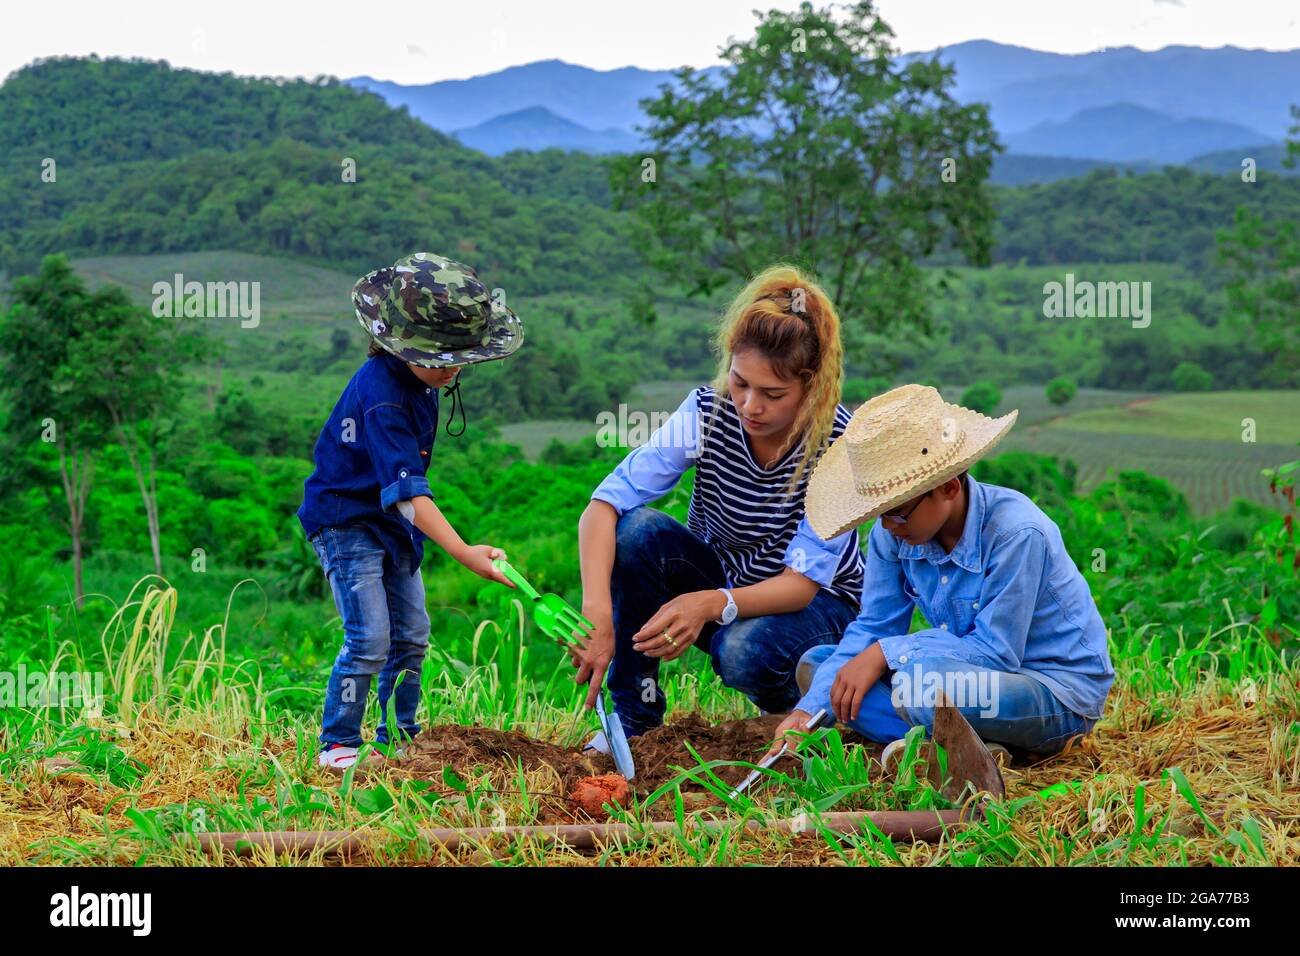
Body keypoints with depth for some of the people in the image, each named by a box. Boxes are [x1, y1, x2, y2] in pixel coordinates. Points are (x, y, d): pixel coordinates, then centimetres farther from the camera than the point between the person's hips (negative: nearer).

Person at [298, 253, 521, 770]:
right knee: (370, 640, -13)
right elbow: (406, 489, -37)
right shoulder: (382, 396, -29)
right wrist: (462, 552, -44)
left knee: (411, 637, 10)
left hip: (393, 522, 9)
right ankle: (336, 744, -1)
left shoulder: (419, 377, -2)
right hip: (347, 519, -9)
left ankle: (398, 739, 21)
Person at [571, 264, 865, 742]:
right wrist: (596, 612, -42)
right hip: (718, 574, 3)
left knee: (746, 651, -36)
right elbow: (603, 505, -25)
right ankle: (633, 717, -16)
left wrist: (712, 604, -45)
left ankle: (799, 702, 1)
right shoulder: (707, 410, -19)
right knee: (637, 529, -26)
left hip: (817, 601, -3)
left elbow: (802, 582, -26)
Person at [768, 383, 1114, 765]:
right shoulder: (894, 533, -5)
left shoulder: (1015, 532, -26)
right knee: (816, 664, -2)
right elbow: (872, 630, 1)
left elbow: (996, 651, -25)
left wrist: (887, 652, -24)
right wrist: (809, 709, -13)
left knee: (920, 680, -38)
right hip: (981, 674, 9)